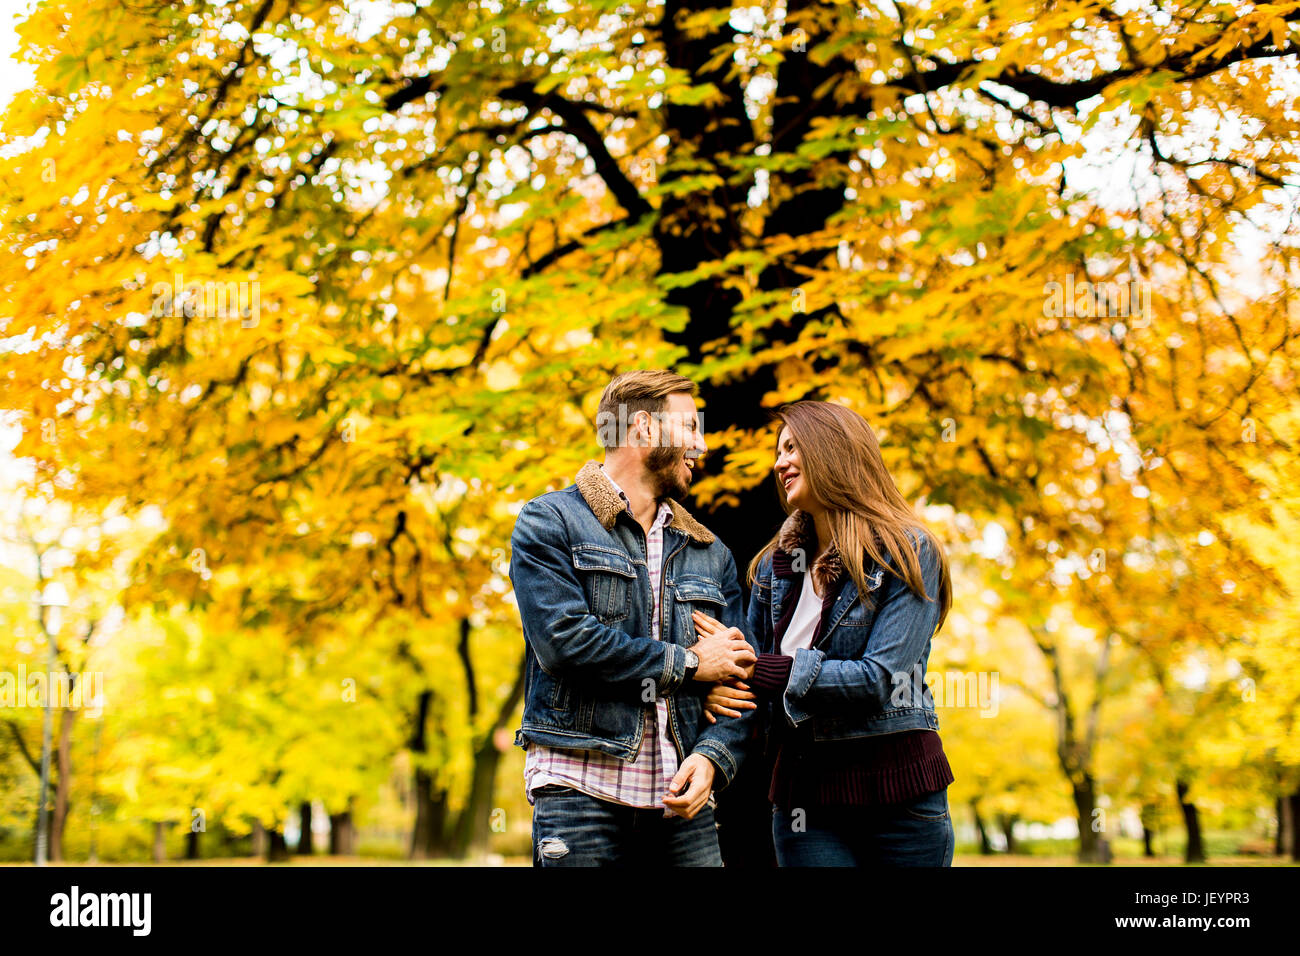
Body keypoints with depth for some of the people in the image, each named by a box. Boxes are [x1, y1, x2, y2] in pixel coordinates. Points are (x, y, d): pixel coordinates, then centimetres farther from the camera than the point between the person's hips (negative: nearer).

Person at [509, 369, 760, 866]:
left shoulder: (710, 552, 18)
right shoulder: (549, 523, 2)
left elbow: (739, 673, 10)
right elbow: (563, 639, -12)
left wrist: (711, 756, -9)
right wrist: (686, 663, -5)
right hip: (581, 788, -4)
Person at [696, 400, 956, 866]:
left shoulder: (907, 553, -6)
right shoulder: (775, 565, 10)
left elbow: (882, 679, -16)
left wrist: (754, 670, -17)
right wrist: (720, 684, -9)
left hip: (898, 803, -3)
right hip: (804, 803, 4)